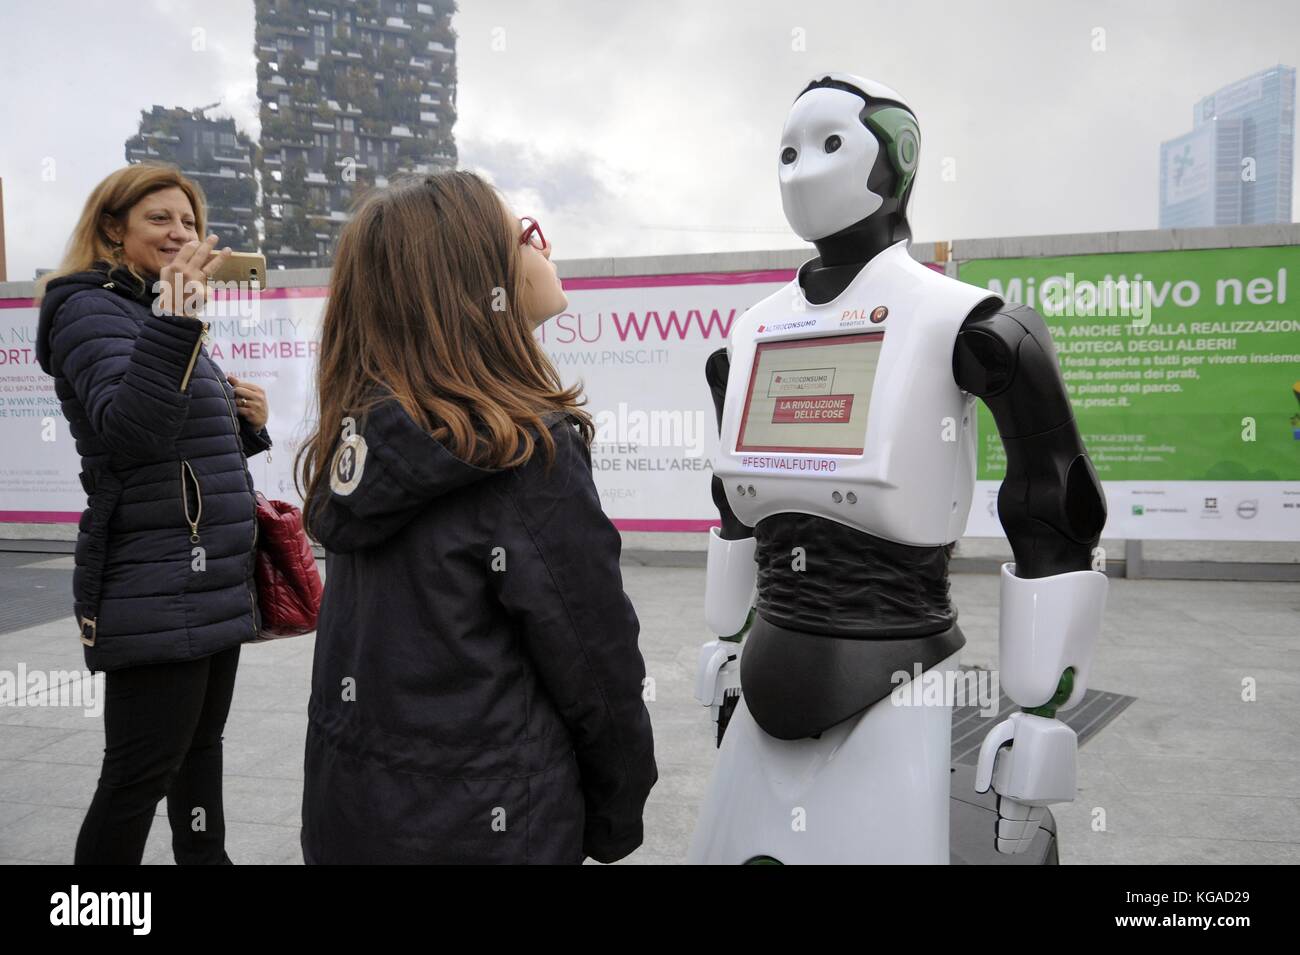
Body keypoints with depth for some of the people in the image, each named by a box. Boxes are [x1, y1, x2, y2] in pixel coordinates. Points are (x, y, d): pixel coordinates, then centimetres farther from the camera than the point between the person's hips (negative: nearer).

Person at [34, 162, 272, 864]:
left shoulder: (159, 311, 18)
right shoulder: (91, 309, -8)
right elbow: (128, 431, -26)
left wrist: (245, 424, 4)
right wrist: (174, 327, -36)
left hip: (215, 582, 9)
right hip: (156, 593, -9)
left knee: (201, 742, 19)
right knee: (140, 772, -1)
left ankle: (205, 858, 34)